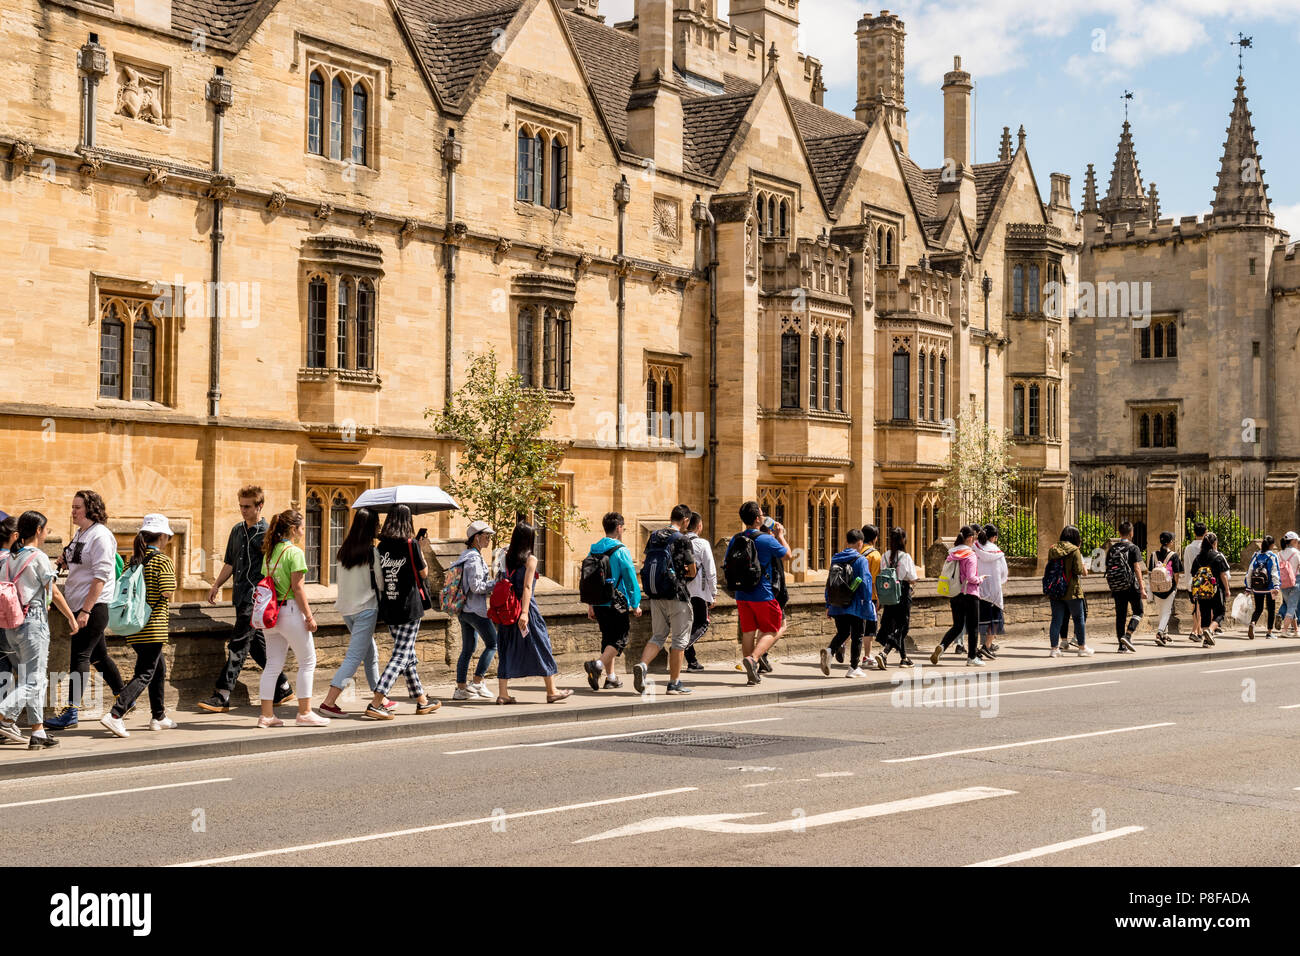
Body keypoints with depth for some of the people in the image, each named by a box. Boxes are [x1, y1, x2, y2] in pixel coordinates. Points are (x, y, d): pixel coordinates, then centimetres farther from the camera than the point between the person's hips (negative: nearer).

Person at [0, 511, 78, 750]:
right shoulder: (38, 557, -9)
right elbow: (54, 593, -6)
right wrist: (71, 617, 4)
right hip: (33, 621, -7)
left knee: (32, 677, 12)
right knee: (34, 681, -3)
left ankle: (38, 733, 12)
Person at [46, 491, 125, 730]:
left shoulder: (100, 535, -13)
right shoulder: (79, 534, 14)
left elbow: (101, 576, -19)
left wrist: (86, 610, -24)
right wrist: (66, 563, 4)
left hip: (94, 606, -9)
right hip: (80, 606, 9)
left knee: (80, 656, -10)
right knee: (98, 655, 15)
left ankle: (71, 711, -10)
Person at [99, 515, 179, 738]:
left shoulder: (133, 560, 8)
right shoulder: (163, 561, -11)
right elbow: (167, 594, -16)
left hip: (134, 626, 8)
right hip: (154, 627, -8)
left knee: (158, 668, 21)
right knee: (144, 674, -5)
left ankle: (158, 717, 28)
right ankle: (115, 714, -18)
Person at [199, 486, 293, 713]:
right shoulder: (237, 531, 15)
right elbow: (230, 563, 23)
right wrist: (216, 585, 14)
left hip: (255, 598, -8)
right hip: (240, 597, 8)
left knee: (238, 645, -10)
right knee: (256, 645, 12)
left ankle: (222, 696, -10)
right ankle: (283, 689, 22)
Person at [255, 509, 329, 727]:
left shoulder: (269, 552, 11)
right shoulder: (294, 552, -12)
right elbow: (297, 588, -15)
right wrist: (309, 616, -12)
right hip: (290, 611, -7)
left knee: (273, 664, 10)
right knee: (308, 662, 5)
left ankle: (266, 714, 9)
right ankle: (304, 713, 6)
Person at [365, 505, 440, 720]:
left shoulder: (381, 545, 3)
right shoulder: (410, 544, -11)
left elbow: (379, 577, 9)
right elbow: (423, 572, -1)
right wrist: (420, 552, 12)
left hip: (388, 606, 6)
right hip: (409, 606, -6)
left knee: (408, 654, 16)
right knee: (401, 656, -4)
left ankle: (422, 701, 26)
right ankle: (375, 703, -14)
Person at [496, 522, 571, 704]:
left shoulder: (508, 557, 7)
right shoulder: (530, 559, -8)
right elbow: (527, 587, -15)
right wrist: (525, 612, -19)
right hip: (526, 606, -6)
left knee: (506, 648, 8)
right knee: (541, 645, 6)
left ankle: (503, 693, 5)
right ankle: (552, 691, 13)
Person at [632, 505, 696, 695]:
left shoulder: (654, 537, 8)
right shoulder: (682, 540, -11)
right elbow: (693, 572, -8)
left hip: (655, 595, 6)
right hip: (677, 595, -6)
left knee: (658, 635, 15)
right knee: (679, 639, 5)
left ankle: (642, 665, -10)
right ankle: (674, 683, 7)